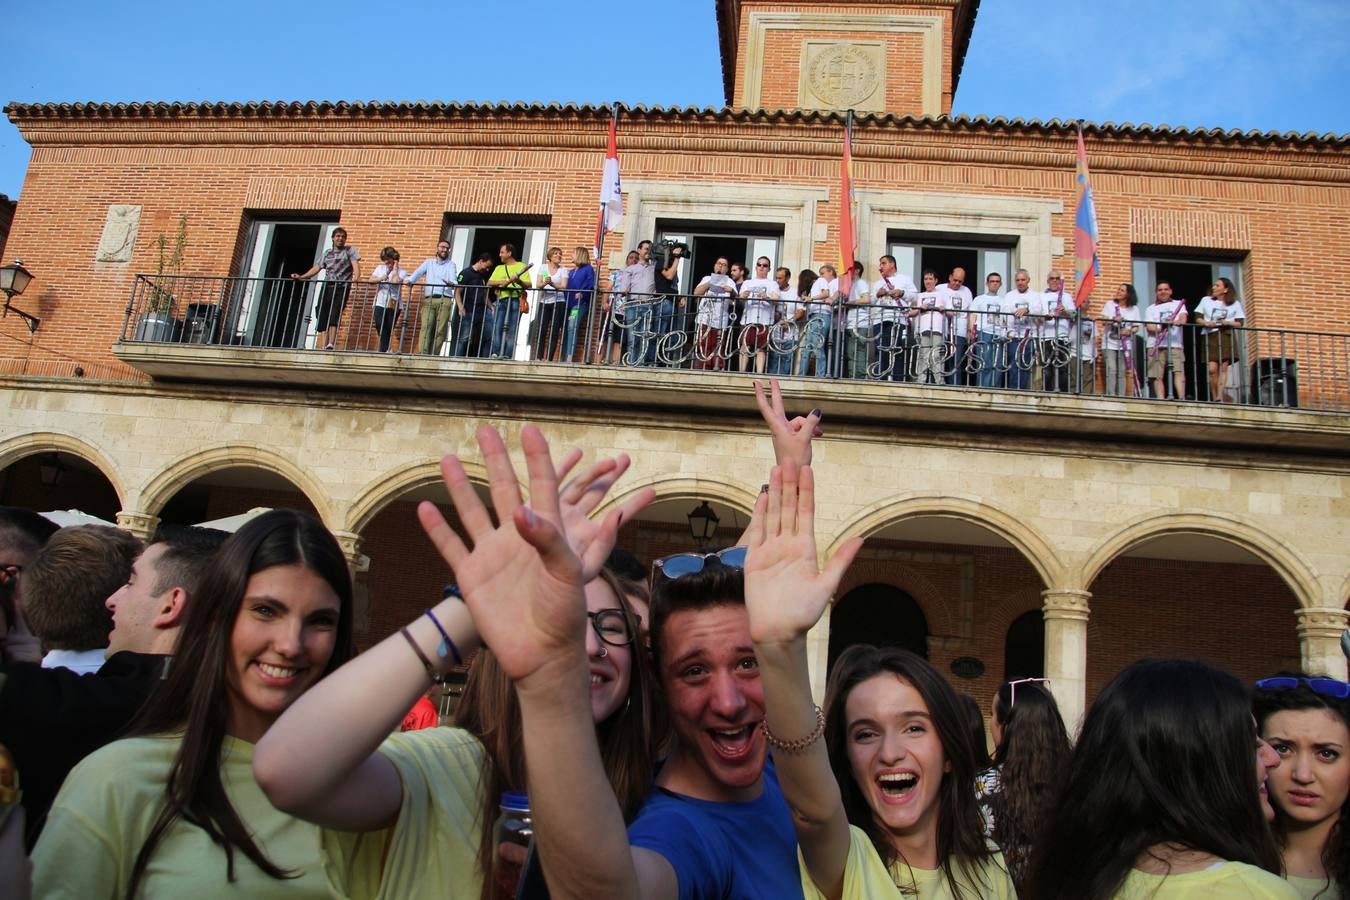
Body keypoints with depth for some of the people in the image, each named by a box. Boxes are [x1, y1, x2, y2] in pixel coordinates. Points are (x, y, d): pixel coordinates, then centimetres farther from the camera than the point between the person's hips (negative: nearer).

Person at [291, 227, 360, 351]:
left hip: (342, 288, -5)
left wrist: (356, 276, -28)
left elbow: (355, 264, -8)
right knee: (323, 317, -2)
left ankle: (331, 345, -23)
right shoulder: (327, 253, 20)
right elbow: (316, 268, 17)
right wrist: (301, 277, 7)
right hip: (326, 287, 5)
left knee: (334, 317, -16)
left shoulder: (349, 250, 7)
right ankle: (324, 347, 0)